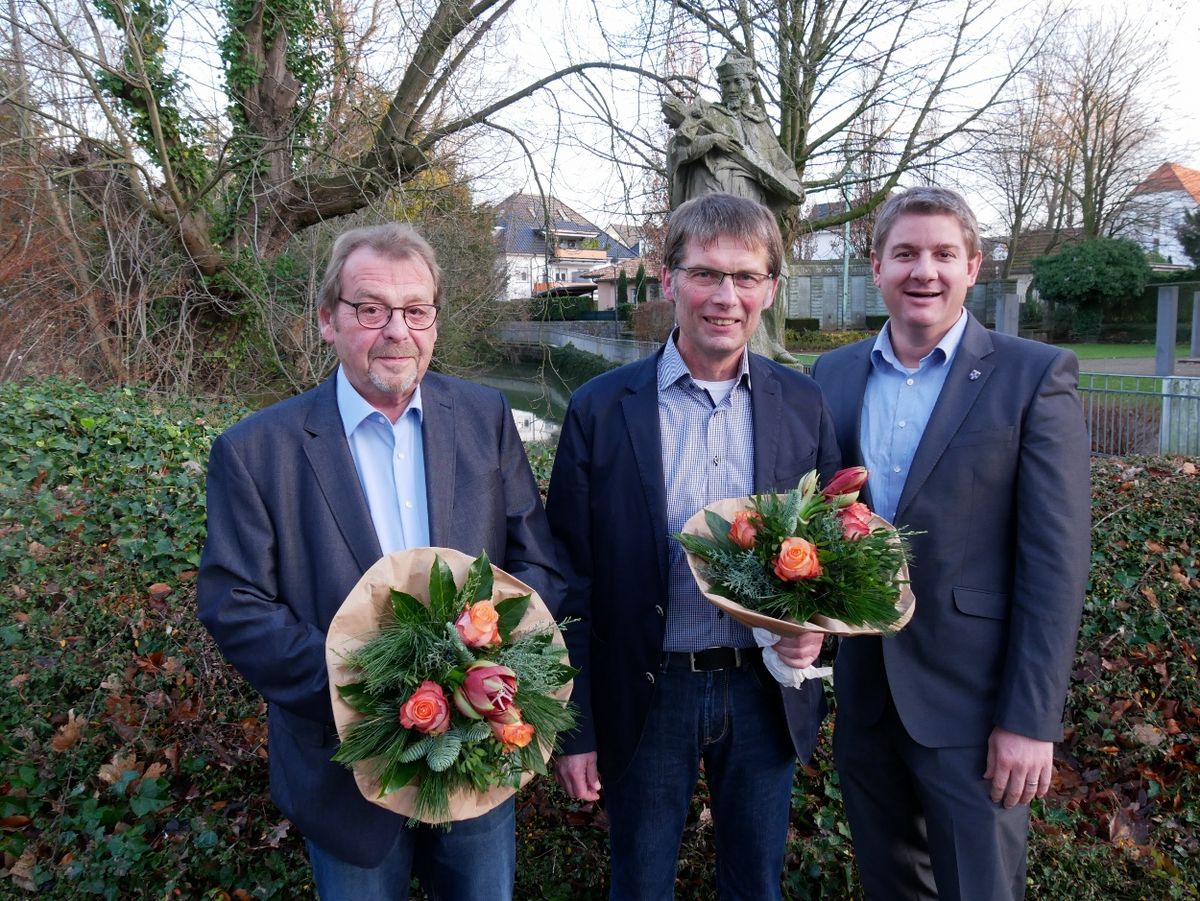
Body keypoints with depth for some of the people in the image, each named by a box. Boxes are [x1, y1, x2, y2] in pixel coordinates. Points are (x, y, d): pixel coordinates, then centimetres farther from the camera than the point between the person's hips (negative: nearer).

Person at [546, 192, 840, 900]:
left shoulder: (804, 403, -2)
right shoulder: (601, 409, -9)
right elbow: (571, 577, -6)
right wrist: (574, 729, -3)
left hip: (766, 691, 2)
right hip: (646, 696, -1)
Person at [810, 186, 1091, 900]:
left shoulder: (1035, 376, -8)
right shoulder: (834, 374, 4)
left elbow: (1054, 561, -12)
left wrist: (1029, 720, -15)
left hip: (972, 701, -4)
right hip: (863, 691, 4)